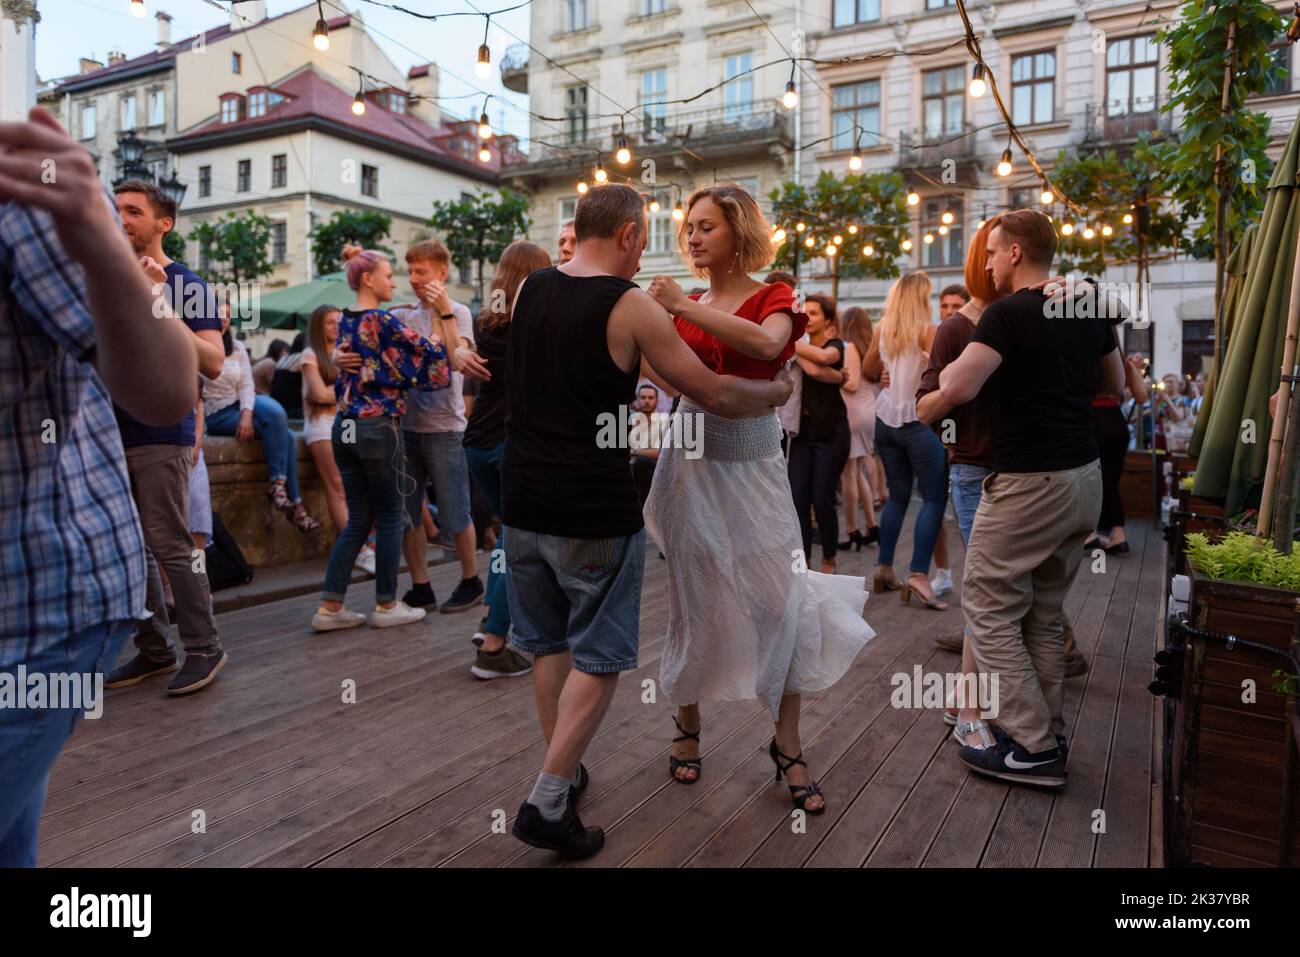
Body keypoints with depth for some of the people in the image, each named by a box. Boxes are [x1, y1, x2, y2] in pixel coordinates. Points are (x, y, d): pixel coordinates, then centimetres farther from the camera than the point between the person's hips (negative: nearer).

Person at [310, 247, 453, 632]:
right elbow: (437, 357, -11)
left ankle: (330, 607, 10)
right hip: (379, 427, -8)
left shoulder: (345, 321, 11)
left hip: (345, 425, 8)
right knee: (390, 518, 6)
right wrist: (446, 312, -2)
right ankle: (386, 605, 15)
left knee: (358, 519, 12)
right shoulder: (384, 322, -13)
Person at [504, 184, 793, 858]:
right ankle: (547, 802, 8)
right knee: (599, 658, 8)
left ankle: (565, 771, 32)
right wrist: (775, 392, 11)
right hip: (595, 512, -6)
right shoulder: (631, 306, -12)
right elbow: (715, 396, -8)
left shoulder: (528, 290, 5)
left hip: (523, 502, 6)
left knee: (547, 643, 19)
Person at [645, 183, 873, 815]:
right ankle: (687, 727, 28)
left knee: (782, 597, -1)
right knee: (693, 602, 9)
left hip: (754, 462, -2)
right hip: (692, 460, 2)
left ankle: (787, 746, 15)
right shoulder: (686, 307, 9)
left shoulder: (772, 297, -2)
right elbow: (664, 372, -2)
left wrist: (683, 307, -25)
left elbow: (767, 344, -24)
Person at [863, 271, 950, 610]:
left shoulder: (884, 329, 9)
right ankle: (919, 575, -12)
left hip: (886, 418, 6)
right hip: (918, 420, -6)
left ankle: (884, 569, 16)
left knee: (897, 495, 15)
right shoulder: (926, 330, -9)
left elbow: (868, 368, 22)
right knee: (934, 498, -2)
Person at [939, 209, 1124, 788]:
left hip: (1030, 484, -8)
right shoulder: (1088, 311, 10)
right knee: (1043, 614, 16)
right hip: (1084, 478, 8)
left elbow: (956, 390, -23)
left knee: (989, 609, 1)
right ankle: (1049, 735, 23)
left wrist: (949, 368, -2)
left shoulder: (1008, 313, -14)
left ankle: (1032, 748, 4)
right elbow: (1115, 385, 23)